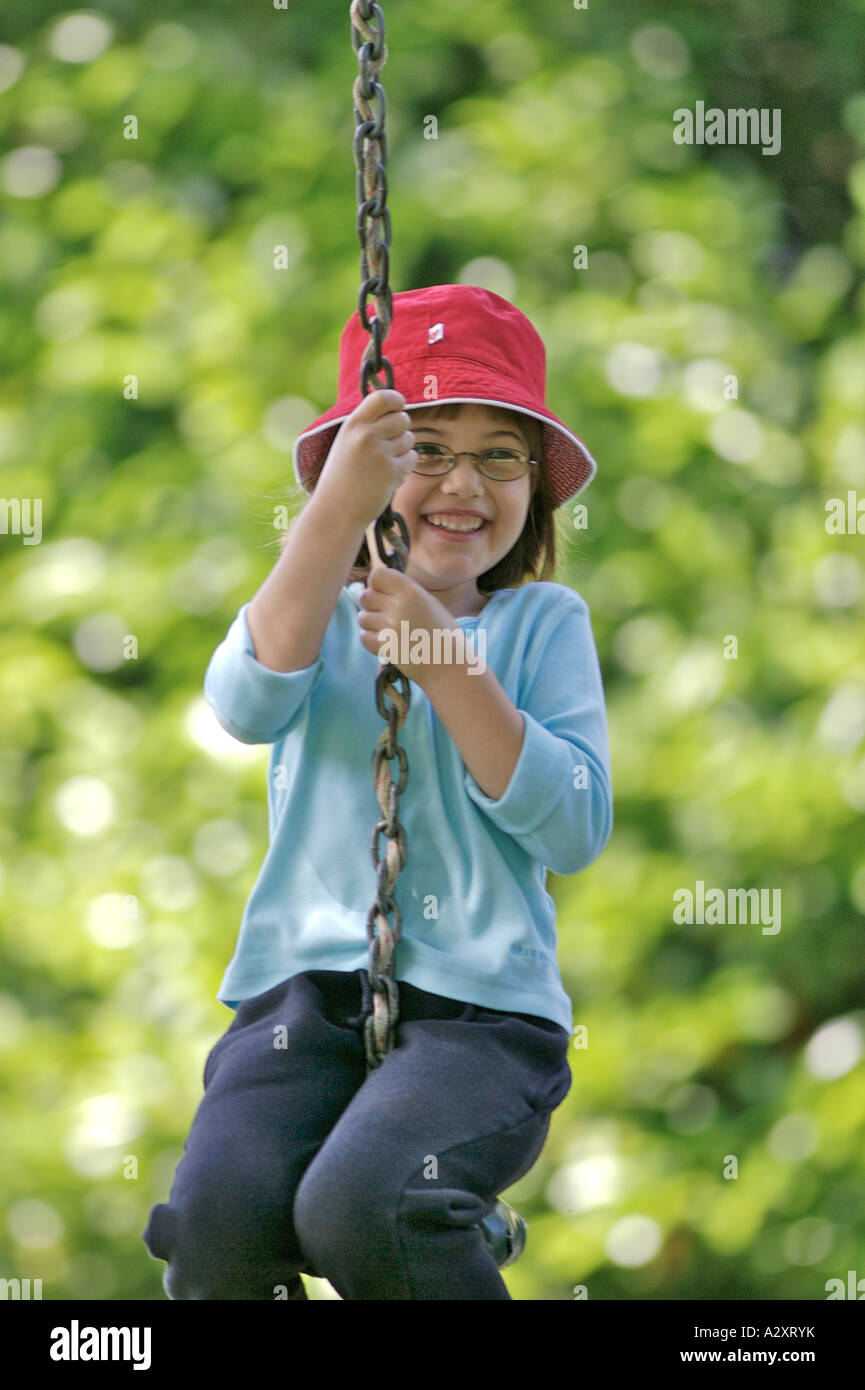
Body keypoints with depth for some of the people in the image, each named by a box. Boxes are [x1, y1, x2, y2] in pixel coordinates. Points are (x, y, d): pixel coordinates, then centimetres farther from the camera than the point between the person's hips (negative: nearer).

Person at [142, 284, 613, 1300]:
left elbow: (574, 830, -3)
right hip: (307, 981, 2)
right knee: (219, 1219, -26)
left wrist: (447, 665, -11)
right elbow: (249, 702, -13)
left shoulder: (543, 623, 10)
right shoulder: (317, 609, 12)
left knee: (358, 1205, -31)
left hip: (480, 1000, -2)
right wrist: (337, 513, -24)